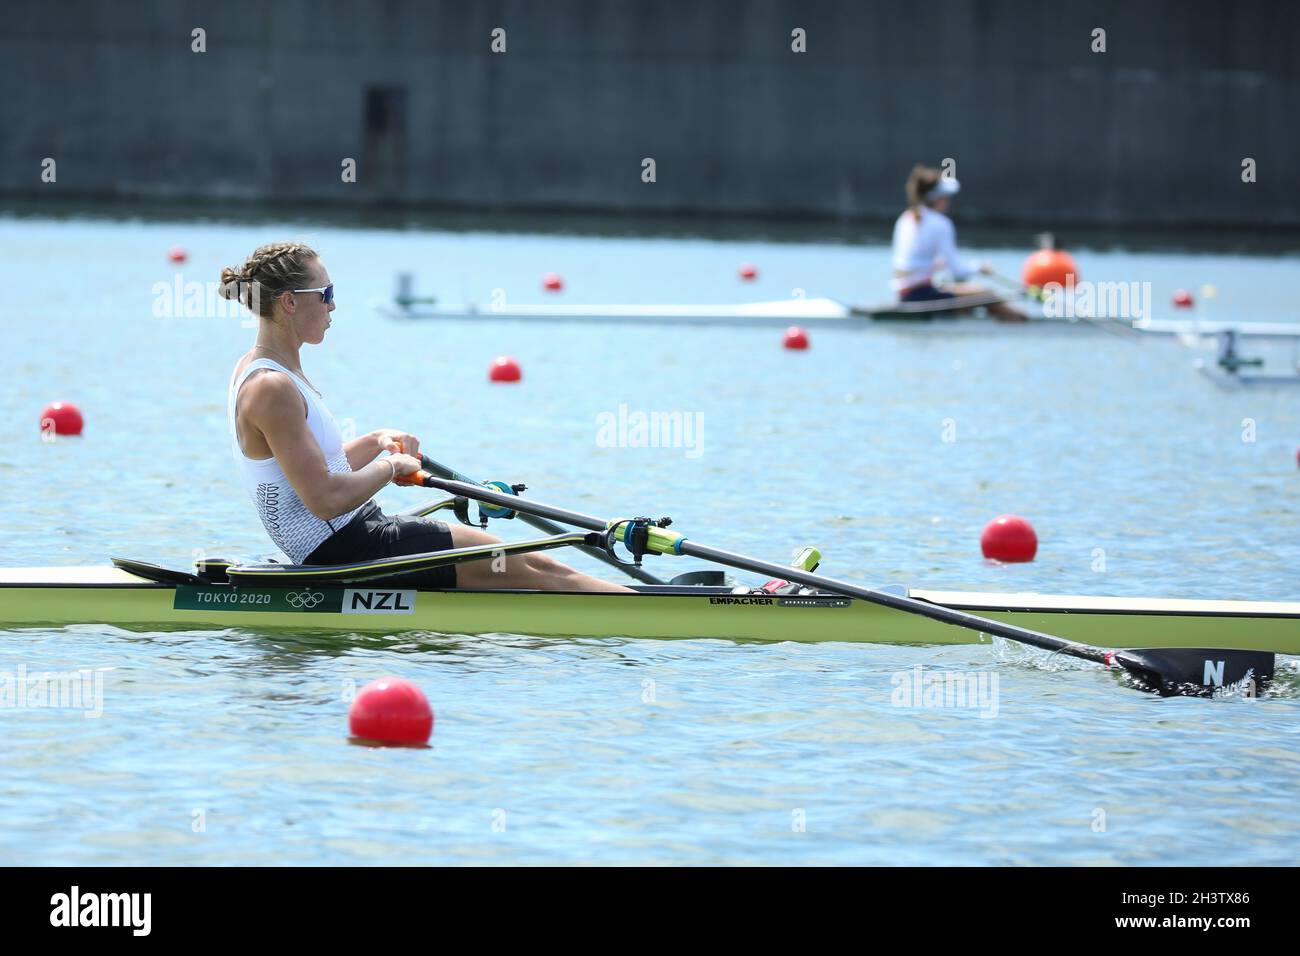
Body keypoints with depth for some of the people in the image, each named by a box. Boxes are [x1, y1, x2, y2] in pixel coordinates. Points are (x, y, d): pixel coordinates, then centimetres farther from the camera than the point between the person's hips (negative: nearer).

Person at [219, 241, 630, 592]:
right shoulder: (270, 389, -21)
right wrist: (391, 466, -9)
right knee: (531, 568, -5)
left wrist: (376, 442, 6)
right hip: (345, 552, -10)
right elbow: (325, 499, -25)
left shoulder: (262, 370, 11)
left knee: (529, 564, 11)